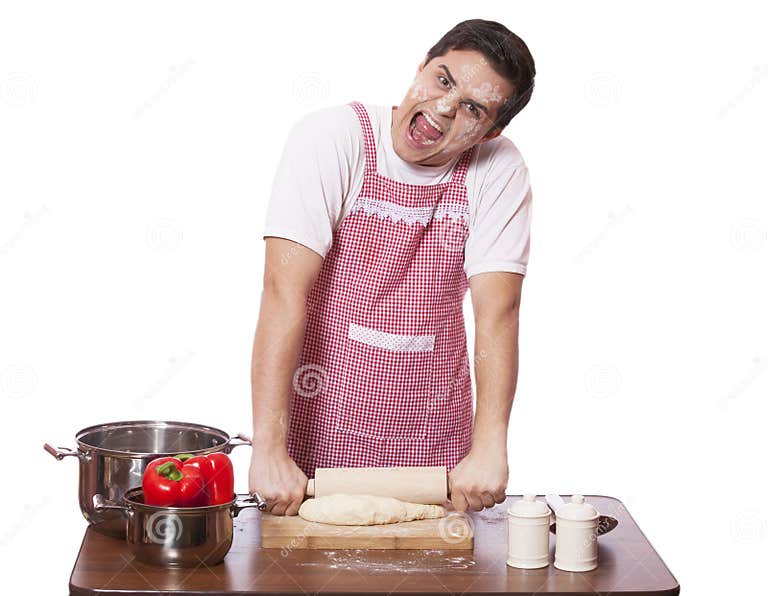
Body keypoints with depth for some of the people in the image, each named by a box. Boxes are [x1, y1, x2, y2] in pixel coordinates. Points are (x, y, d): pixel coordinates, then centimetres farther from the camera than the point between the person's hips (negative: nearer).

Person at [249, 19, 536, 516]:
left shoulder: (500, 172, -7)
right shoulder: (331, 138, -15)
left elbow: (498, 313, -14)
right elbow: (285, 292, -23)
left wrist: (489, 447, -26)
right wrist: (269, 449, -30)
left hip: (435, 432, 2)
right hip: (322, 420, -2)